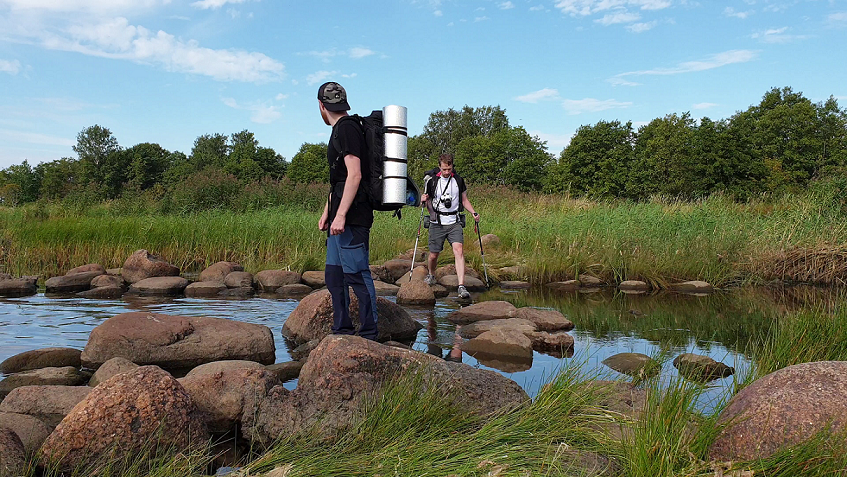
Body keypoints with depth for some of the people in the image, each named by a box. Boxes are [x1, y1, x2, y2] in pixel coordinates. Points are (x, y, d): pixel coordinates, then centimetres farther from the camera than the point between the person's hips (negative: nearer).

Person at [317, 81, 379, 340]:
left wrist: (341, 215, -23)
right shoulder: (339, 130, 21)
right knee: (334, 274, 13)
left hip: (352, 218, -11)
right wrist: (327, 212, 26)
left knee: (357, 274, -7)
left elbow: (354, 175, -20)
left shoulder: (347, 129, -10)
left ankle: (368, 335, -1)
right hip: (341, 218, 11)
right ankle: (342, 331, 20)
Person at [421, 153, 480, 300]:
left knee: (459, 249, -18)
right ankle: (431, 275, 39)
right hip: (437, 223, 0)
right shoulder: (431, 181, -1)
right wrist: (424, 200, -15)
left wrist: (473, 213, 0)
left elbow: (464, 200, 15)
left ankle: (461, 287, -23)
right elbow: (428, 203, 9)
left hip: (454, 223, 0)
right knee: (433, 255, 6)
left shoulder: (458, 180, 5)